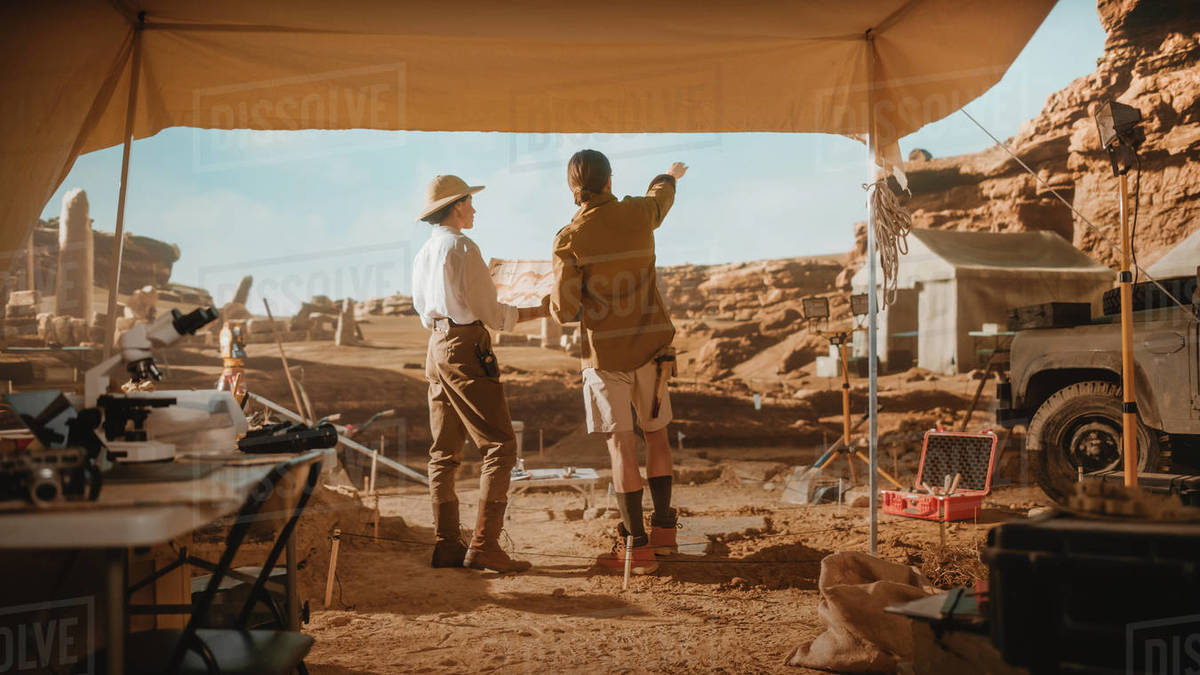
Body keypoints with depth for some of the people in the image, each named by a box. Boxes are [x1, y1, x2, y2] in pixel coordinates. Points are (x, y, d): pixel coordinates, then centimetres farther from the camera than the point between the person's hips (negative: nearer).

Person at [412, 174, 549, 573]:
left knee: (445, 451, 10)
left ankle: (446, 545, 11)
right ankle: (483, 546, -12)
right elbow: (493, 314, -10)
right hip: (466, 349, -9)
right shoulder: (462, 248, -10)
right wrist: (540, 311, 1)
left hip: (436, 347, 9)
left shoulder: (422, 255, 15)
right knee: (500, 446, -7)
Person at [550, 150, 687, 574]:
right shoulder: (639, 215, 1)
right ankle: (663, 528, 26)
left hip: (604, 352, -4)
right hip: (650, 347, 4)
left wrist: (557, 307, 12)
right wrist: (669, 175, 50)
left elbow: (564, 311, -12)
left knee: (621, 444, -2)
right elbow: (661, 195, 27)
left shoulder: (570, 239, -11)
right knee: (656, 433, 17)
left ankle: (636, 544, 0)